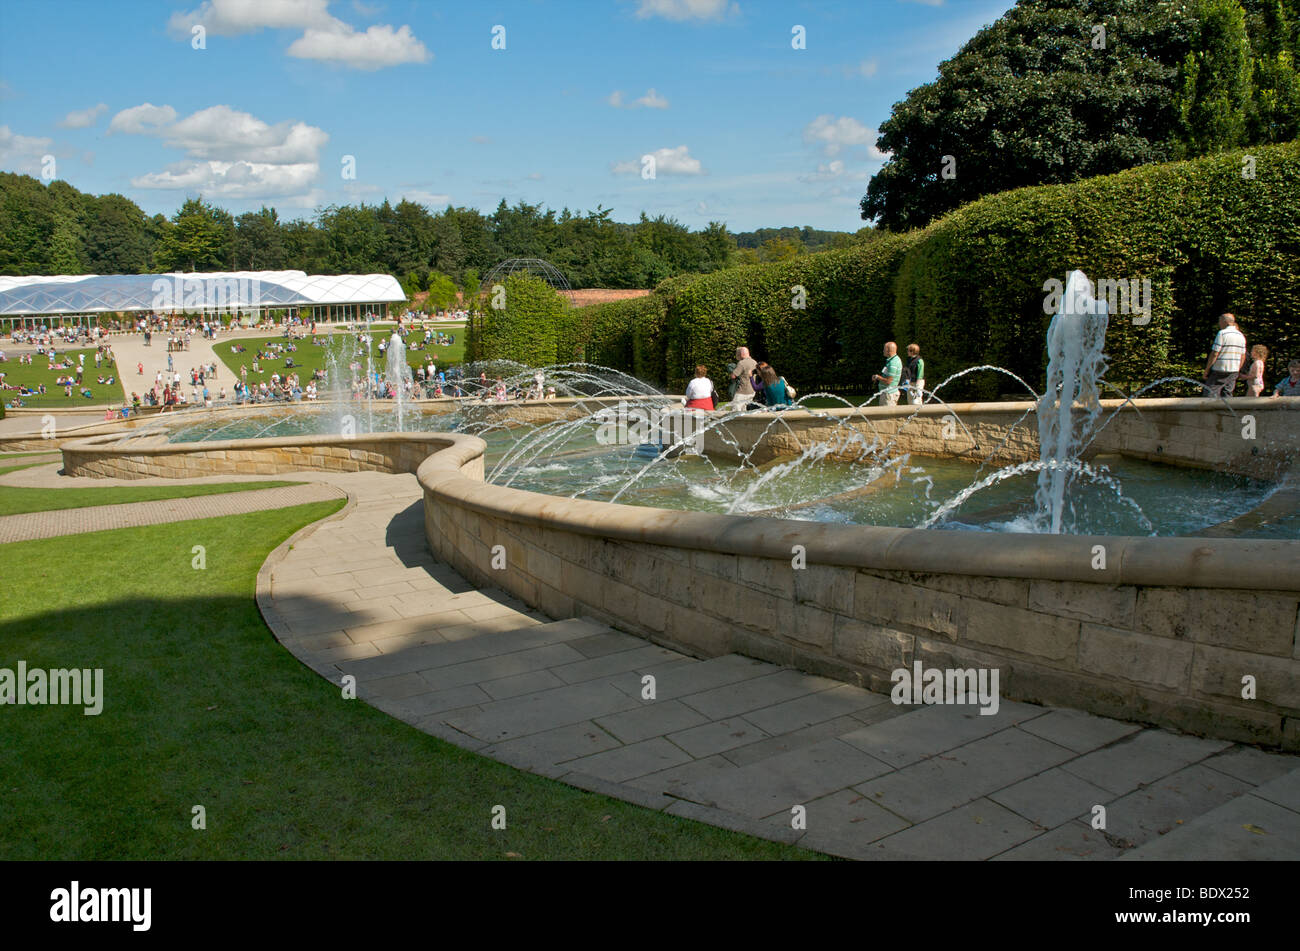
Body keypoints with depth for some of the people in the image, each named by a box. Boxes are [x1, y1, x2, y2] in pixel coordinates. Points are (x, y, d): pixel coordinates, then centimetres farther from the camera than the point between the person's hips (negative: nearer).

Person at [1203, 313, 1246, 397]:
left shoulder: (1222, 333, -11)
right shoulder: (1241, 336, 12)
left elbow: (1214, 354, -14)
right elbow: (1243, 357, 15)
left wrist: (1206, 371, -9)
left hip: (1220, 369, -7)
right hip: (1234, 371, 7)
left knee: (1210, 394, -6)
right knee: (1227, 395, 11)